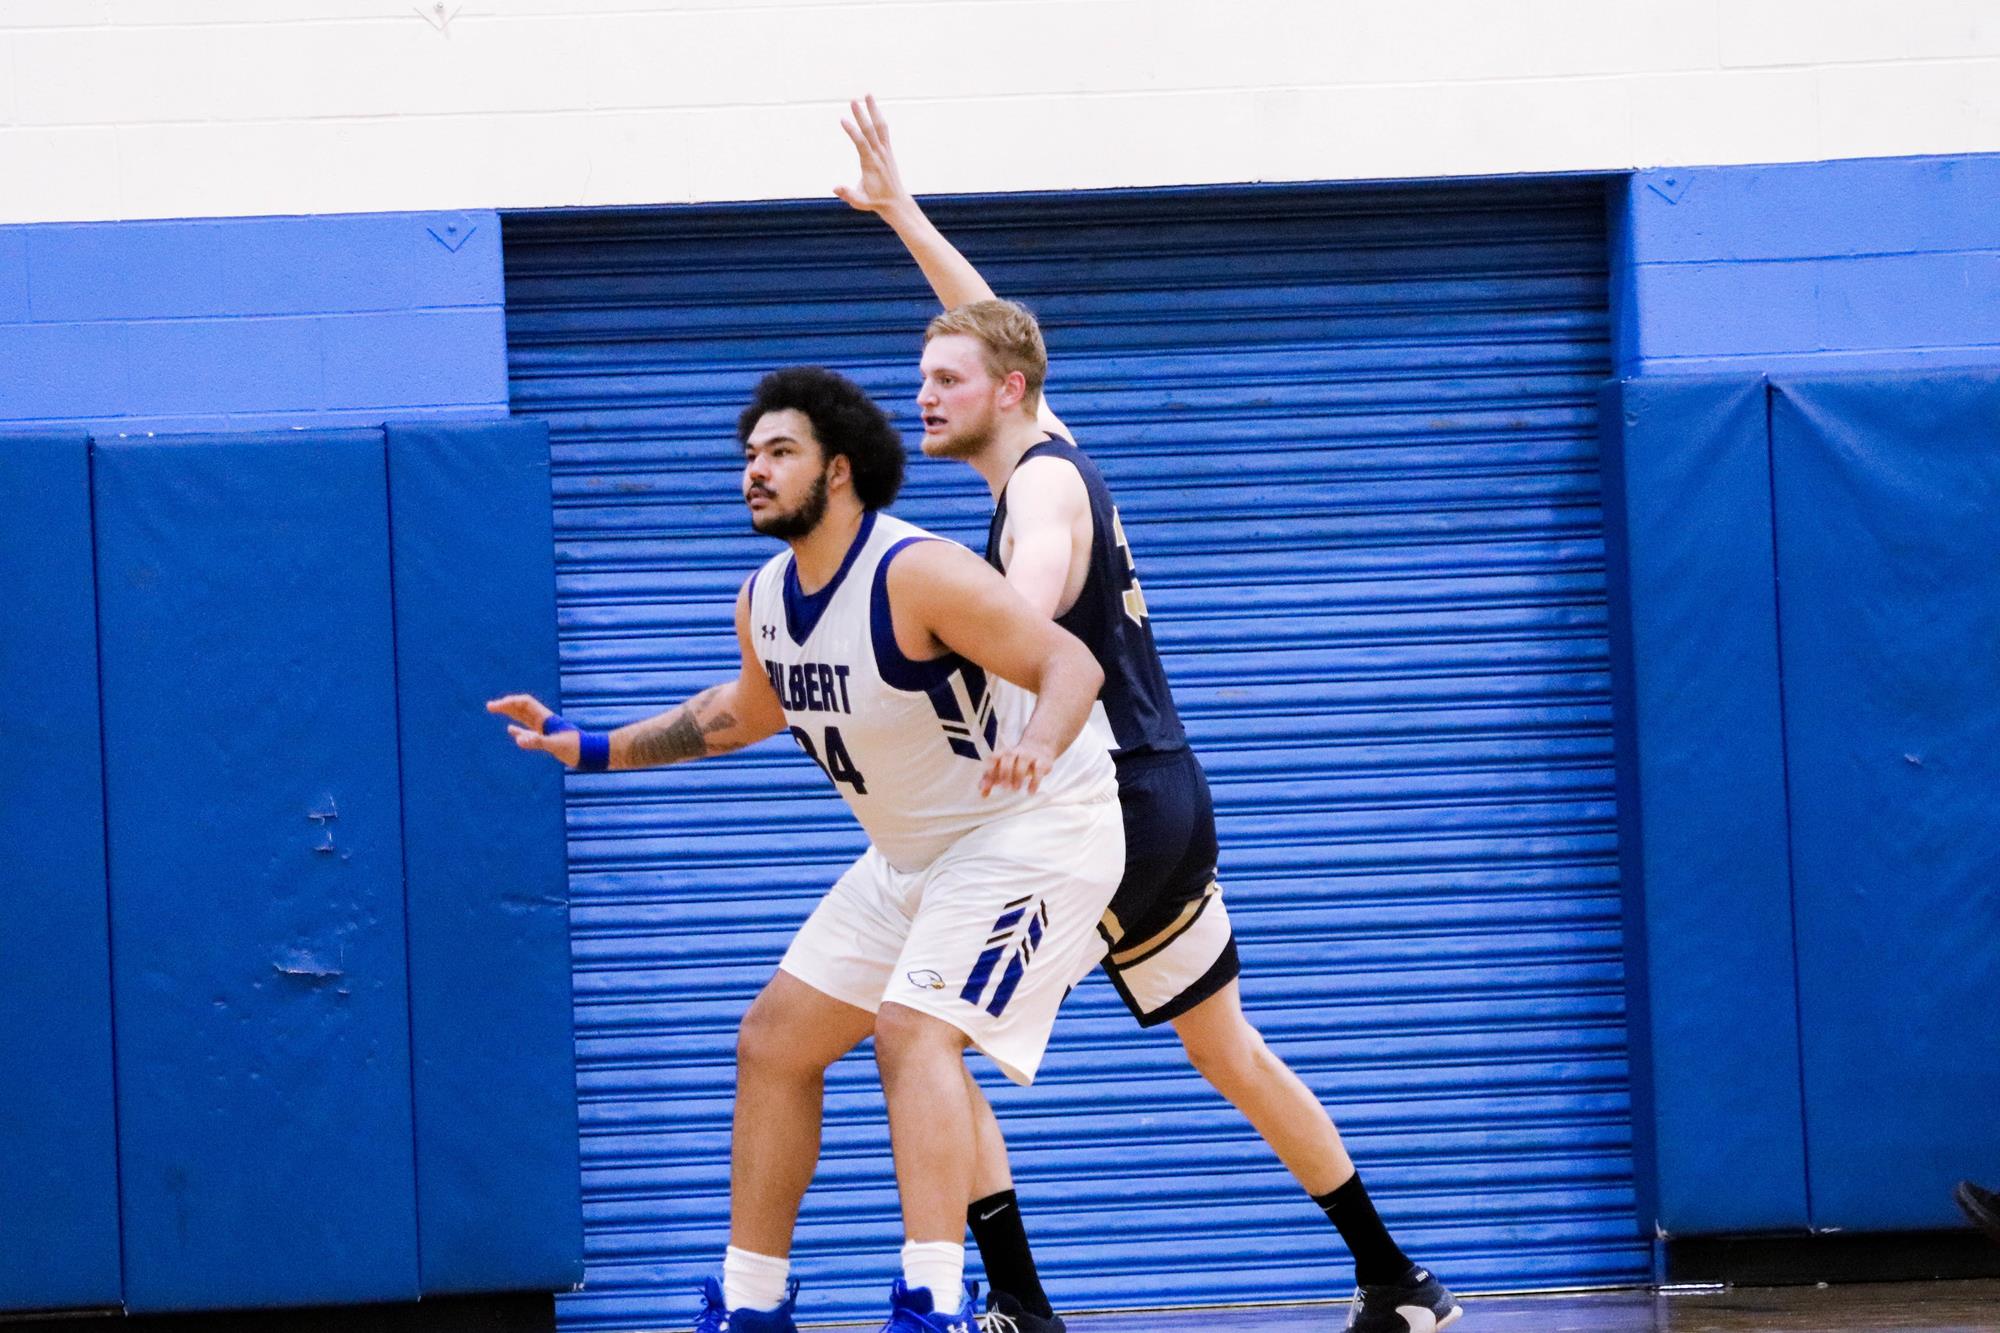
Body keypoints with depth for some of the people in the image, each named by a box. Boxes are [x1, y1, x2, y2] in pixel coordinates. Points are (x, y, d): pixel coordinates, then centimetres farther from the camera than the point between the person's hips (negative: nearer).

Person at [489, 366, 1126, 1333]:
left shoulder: (917, 573, -26)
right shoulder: (765, 602, 1)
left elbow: (1071, 662, -30)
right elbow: (747, 711, 23)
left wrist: (1033, 745, -51)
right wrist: (595, 749, 20)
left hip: (1032, 827, -9)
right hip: (913, 855, 9)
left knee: (912, 1028, -29)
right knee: (773, 1043, 9)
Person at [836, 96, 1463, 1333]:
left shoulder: (1042, 484, -12)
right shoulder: (1055, 448, 13)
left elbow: (1031, 600, -34)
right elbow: (996, 322, 30)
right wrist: (898, 209, 34)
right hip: (1166, 804, 10)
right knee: (1229, 1050, 19)